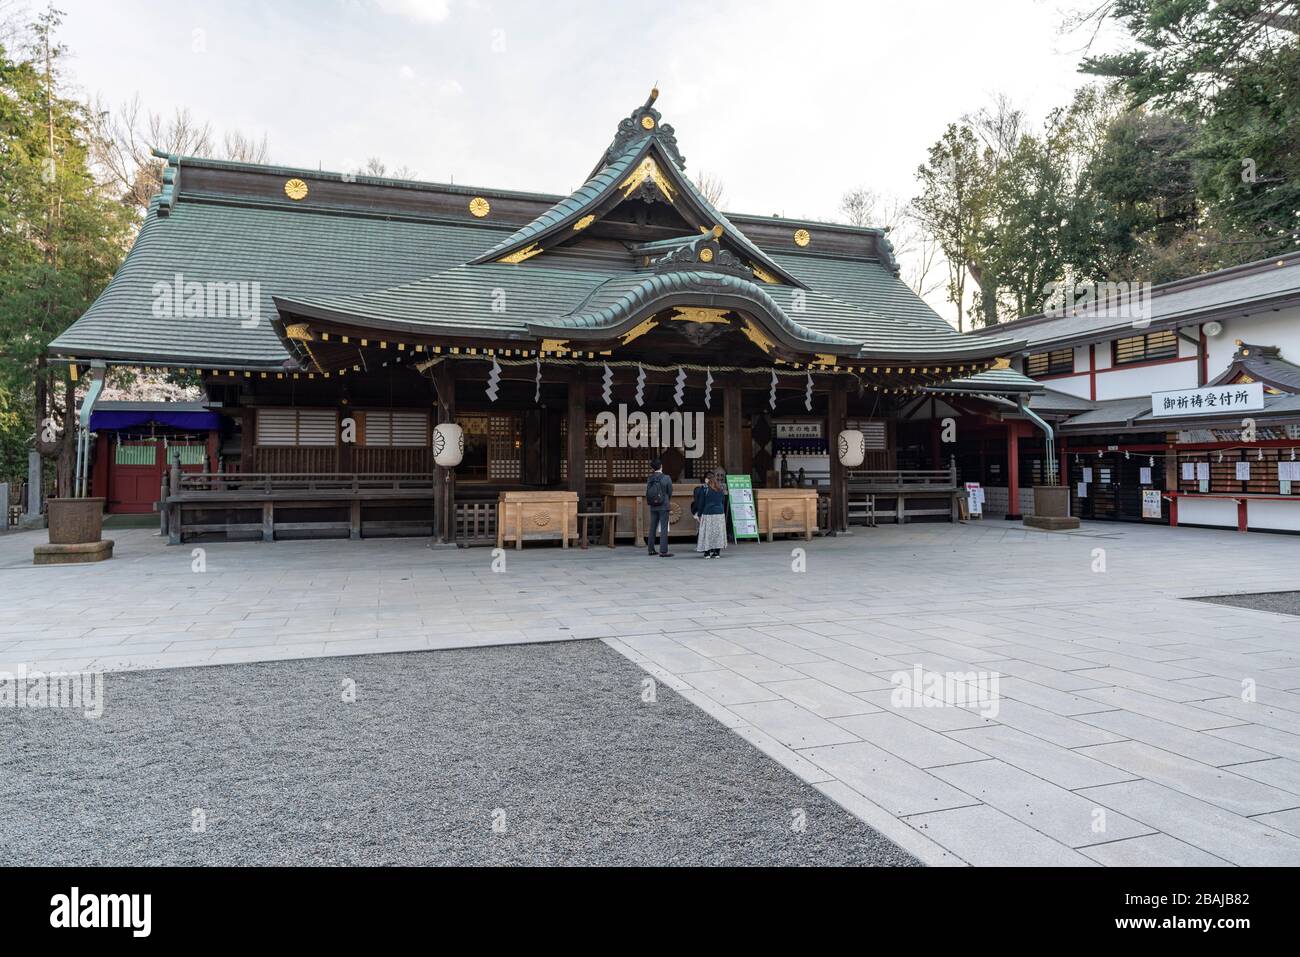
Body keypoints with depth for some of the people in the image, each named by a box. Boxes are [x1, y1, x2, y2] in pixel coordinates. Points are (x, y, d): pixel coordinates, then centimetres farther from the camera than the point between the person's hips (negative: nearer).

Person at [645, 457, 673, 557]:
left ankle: (651, 549, 18)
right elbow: (670, 492, -2)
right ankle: (663, 551, -4)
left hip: (653, 507, 4)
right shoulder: (666, 478, -10)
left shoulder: (650, 479, 0)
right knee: (664, 528, -2)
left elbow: (647, 493, 2)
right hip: (663, 506, -4)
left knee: (652, 528, 13)